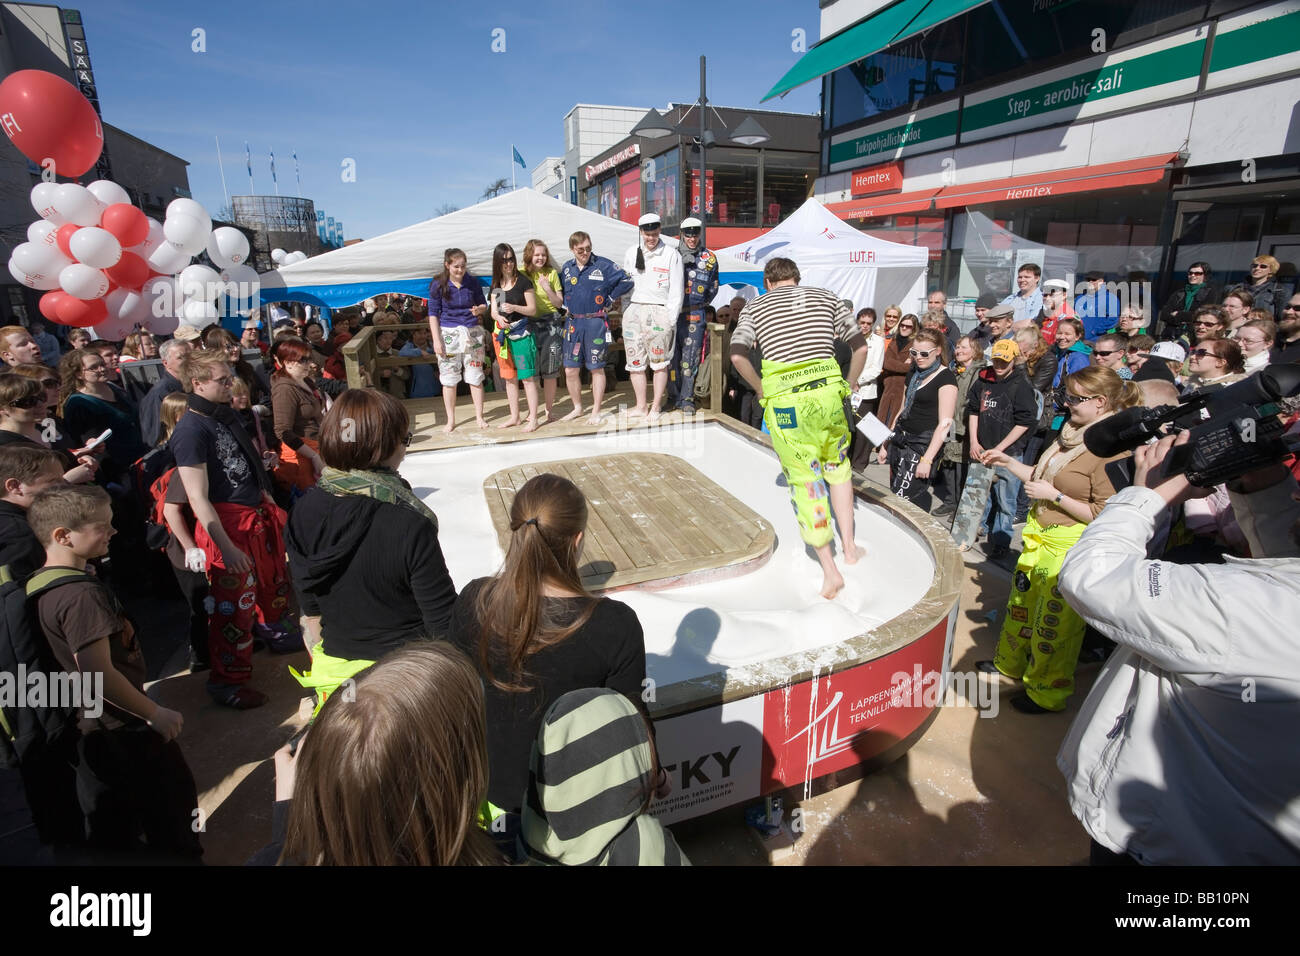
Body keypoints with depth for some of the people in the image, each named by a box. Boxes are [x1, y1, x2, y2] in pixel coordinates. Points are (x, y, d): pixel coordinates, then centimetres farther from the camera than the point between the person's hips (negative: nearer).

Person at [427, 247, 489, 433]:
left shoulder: (473, 282, 1)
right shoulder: (438, 285, -4)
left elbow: (484, 305, 11)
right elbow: (433, 313, -2)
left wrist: (479, 310, -14)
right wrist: (436, 340, -8)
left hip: (472, 333, 1)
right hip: (448, 334, -1)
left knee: (475, 377, 4)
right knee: (449, 379, 3)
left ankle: (480, 416, 16)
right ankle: (450, 420, 15)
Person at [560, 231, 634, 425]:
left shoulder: (603, 265, -4)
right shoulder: (567, 268, 11)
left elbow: (627, 281, -5)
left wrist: (609, 301, -4)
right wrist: (566, 305, 13)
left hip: (596, 323, -4)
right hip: (573, 323, 5)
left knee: (596, 369, 2)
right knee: (570, 370, 4)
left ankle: (596, 411, 11)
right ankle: (577, 408, 20)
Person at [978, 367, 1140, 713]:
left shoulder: (1113, 450, -21)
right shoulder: (1074, 432, 6)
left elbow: (1105, 515, -23)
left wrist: (1054, 495, -21)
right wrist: (1009, 463, 10)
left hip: (1070, 547, -9)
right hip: (1040, 534, 9)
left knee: (1054, 620, 6)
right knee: (1022, 601, 23)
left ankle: (1046, 693, 25)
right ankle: (1009, 662, 44)